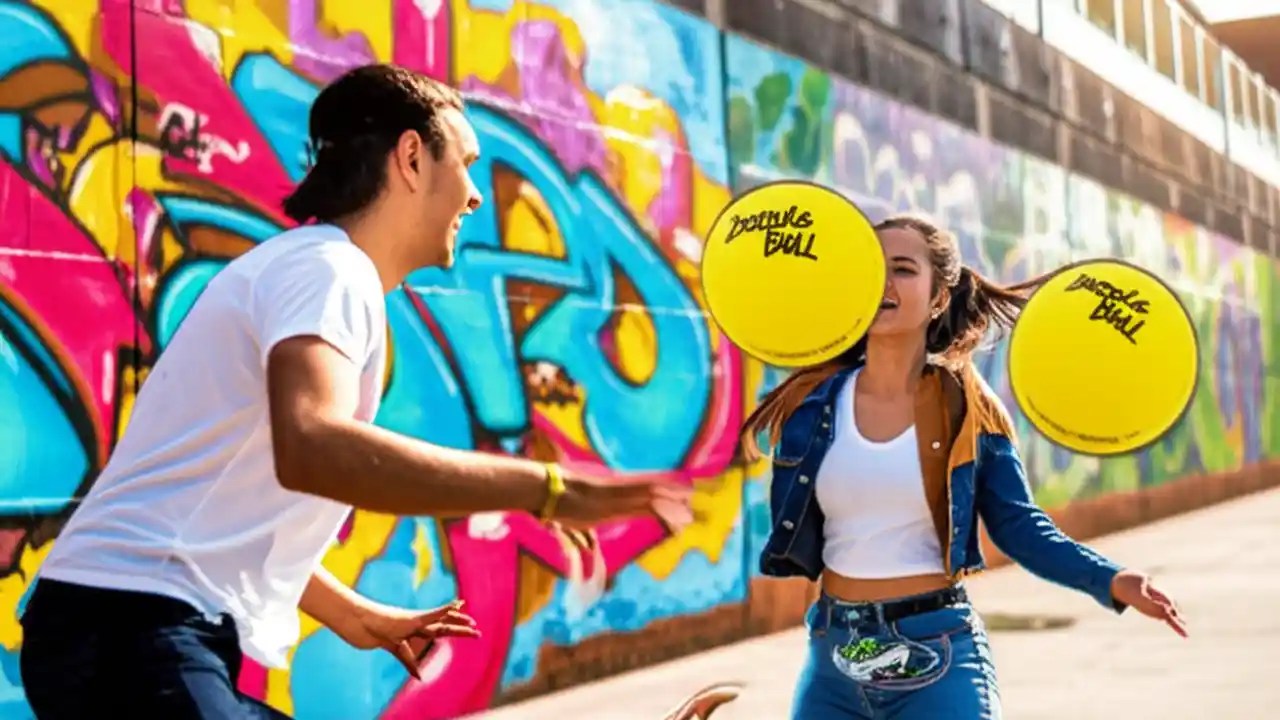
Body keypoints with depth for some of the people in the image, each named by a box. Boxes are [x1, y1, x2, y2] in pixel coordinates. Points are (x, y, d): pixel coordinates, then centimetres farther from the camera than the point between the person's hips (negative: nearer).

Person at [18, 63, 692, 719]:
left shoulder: (307, 265, 19)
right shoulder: (327, 266, -11)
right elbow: (312, 449, -33)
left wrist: (355, 616, 28)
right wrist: (548, 488, -30)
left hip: (151, 630, 10)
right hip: (135, 627, -10)